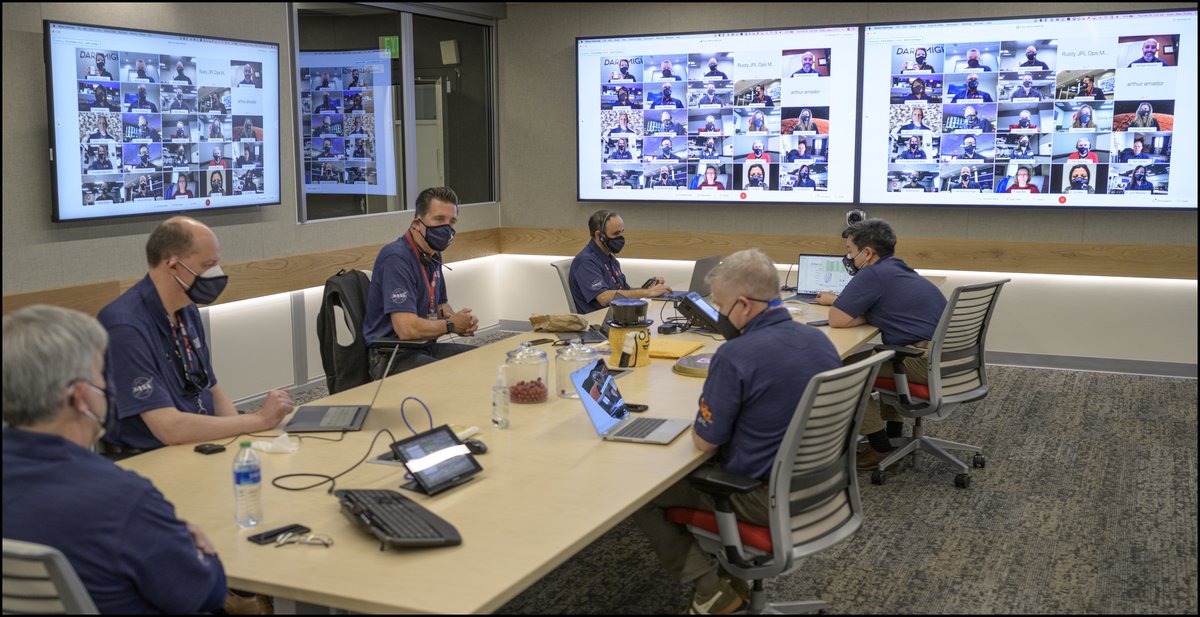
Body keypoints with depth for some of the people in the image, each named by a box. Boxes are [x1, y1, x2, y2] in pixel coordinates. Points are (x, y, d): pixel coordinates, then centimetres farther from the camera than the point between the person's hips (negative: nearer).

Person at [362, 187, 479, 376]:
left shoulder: (433, 255, 10)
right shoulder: (397, 258, -20)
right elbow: (407, 329, -29)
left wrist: (461, 322, 2)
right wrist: (451, 325, -10)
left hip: (425, 348, 10)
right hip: (393, 358, -10)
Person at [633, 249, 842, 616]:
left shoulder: (736, 356, -25)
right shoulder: (822, 342, 0)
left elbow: (704, 443, -15)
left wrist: (712, 397, 0)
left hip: (766, 498, -8)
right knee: (704, 468, 30)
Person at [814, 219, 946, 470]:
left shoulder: (872, 275, -10)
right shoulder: (895, 268, 18)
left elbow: (837, 319, -11)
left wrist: (869, 316, 7)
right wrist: (836, 299, 32)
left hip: (929, 362, -10)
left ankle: (880, 449, 4)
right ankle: (894, 434, 30)